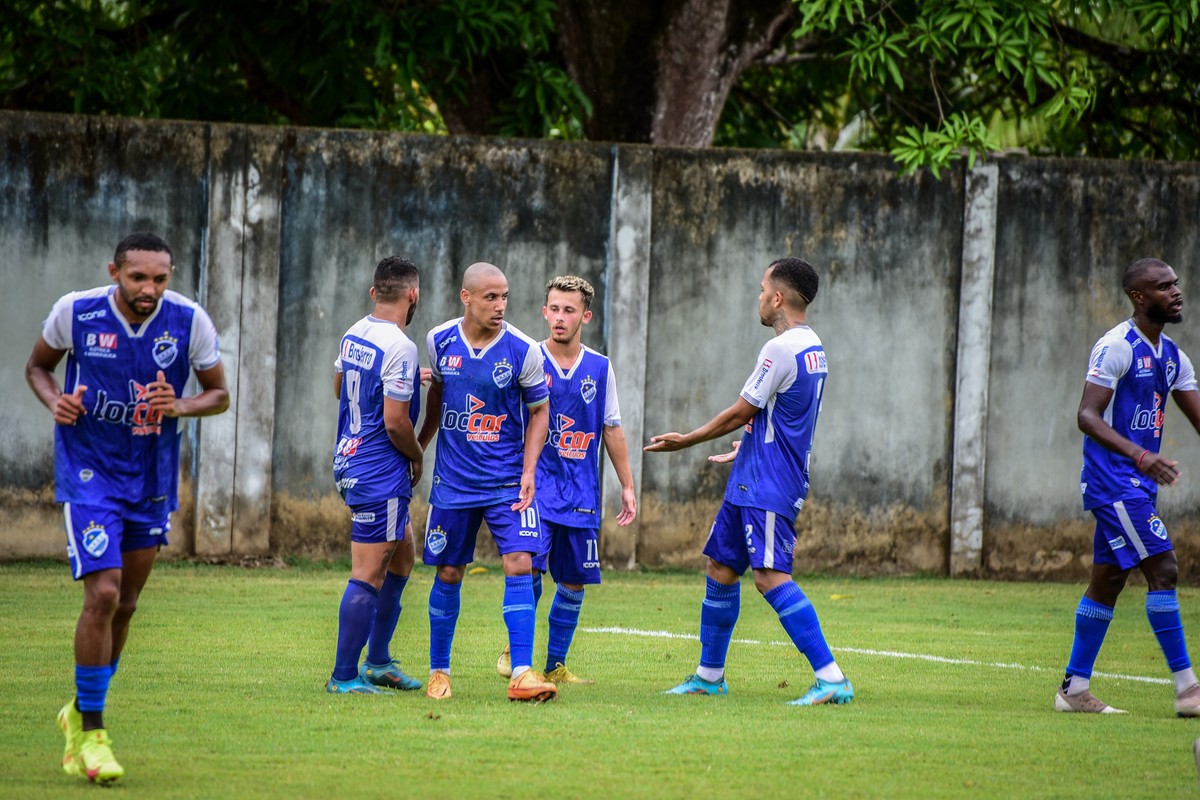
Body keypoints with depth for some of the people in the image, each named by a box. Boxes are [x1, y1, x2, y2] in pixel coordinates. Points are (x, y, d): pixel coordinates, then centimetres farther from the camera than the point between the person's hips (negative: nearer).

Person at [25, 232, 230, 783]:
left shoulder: (189, 321, -9)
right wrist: (55, 401, -15)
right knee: (103, 594, -17)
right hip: (89, 474, -3)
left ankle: (80, 713, 34)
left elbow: (219, 395, 2)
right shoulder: (76, 312, -12)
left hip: (151, 483, 3)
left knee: (124, 606, 13)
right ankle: (90, 733, -8)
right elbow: (37, 366, 6)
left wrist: (178, 408, -19)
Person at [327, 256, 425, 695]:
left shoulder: (353, 335, 6)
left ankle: (378, 661, 25)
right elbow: (396, 422, -22)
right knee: (368, 576, -4)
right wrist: (418, 457, -3)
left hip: (349, 462, 10)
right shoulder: (400, 348, -20)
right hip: (381, 474, -10)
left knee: (400, 557, 21)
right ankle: (344, 676, -2)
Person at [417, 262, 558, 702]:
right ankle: (438, 671, 21)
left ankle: (522, 674, -15)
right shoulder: (439, 341, -2)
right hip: (453, 479, 2)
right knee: (448, 574, 6)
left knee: (519, 564, -14)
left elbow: (539, 411, 2)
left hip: (508, 480, -2)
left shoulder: (523, 351, -8)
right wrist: (418, 445, 22)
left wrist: (529, 472, -7)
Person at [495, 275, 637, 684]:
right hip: (536, 484, -3)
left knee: (575, 581, 4)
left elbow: (612, 430, 14)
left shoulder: (600, 368, 7)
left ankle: (555, 665, 15)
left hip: (582, 492, 3)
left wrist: (627, 486, 13)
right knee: (530, 567, -16)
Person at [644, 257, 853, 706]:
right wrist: (744, 449, 36)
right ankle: (709, 676, 23)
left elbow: (740, 413, -12)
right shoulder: (813, 349, 14)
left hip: (769, 485, -10)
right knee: (720, 567, 15)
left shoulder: (781, 350, -17)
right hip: (752, 483, 10)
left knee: (770, 575, -17)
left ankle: (831, 679, -21)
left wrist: (685, 441, 1)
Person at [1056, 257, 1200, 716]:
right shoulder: (1117, 347, -13)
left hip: (1138, 484, 9)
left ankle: (1075, 689, 16)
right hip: (1114, 480, -9)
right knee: (1162, 569, -13)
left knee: (1108, 580, 10)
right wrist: (1140, 455, -33)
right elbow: (1087, 416, -21)